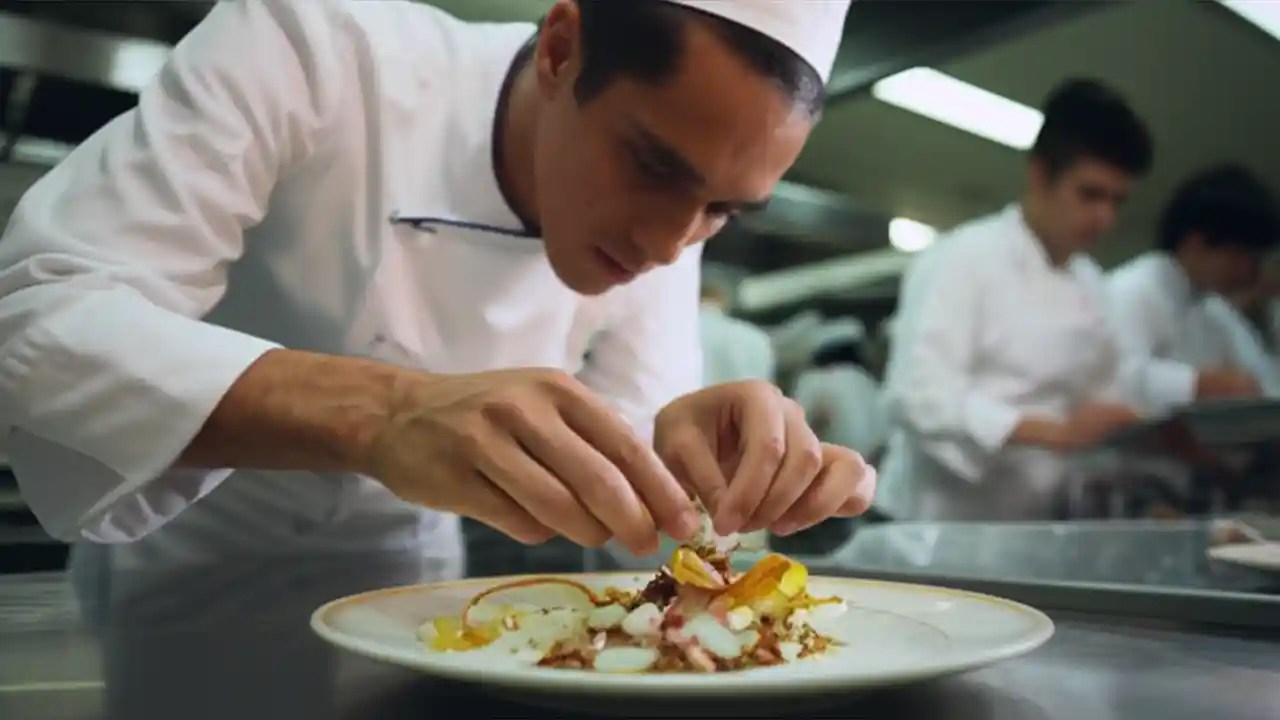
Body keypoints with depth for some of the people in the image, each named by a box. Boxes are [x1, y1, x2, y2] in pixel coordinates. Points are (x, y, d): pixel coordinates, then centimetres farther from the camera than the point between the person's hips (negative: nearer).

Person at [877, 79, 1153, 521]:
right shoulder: (959, 259, -12)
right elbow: (919, 396, -23)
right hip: (939, 524, -7)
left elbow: (1109, 396, 18)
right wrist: (1057, 432, -30)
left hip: (1031, 528, 7)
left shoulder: (1090, 283, 11)